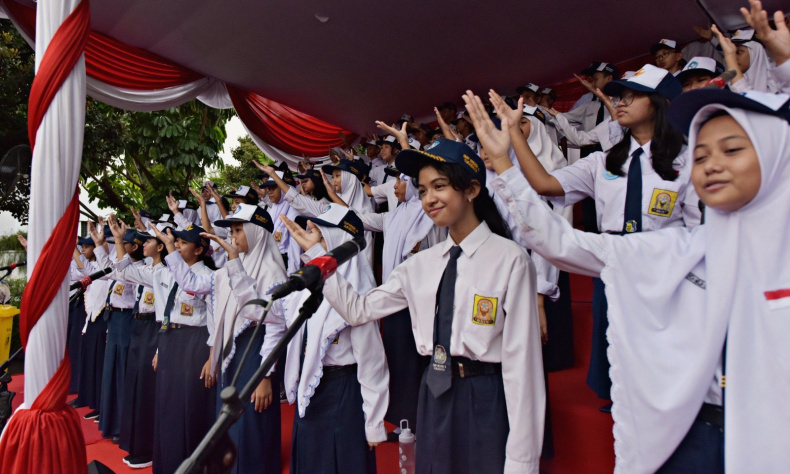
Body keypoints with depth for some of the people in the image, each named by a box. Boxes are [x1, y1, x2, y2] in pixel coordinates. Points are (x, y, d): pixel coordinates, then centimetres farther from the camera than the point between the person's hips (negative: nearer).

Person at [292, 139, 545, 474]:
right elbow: (358, 309, 8)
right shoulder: (422, 264, 5)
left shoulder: (510, 259, -12)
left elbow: (520, 358, -14)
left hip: (486, 400, -5)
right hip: (433, 398, 5)